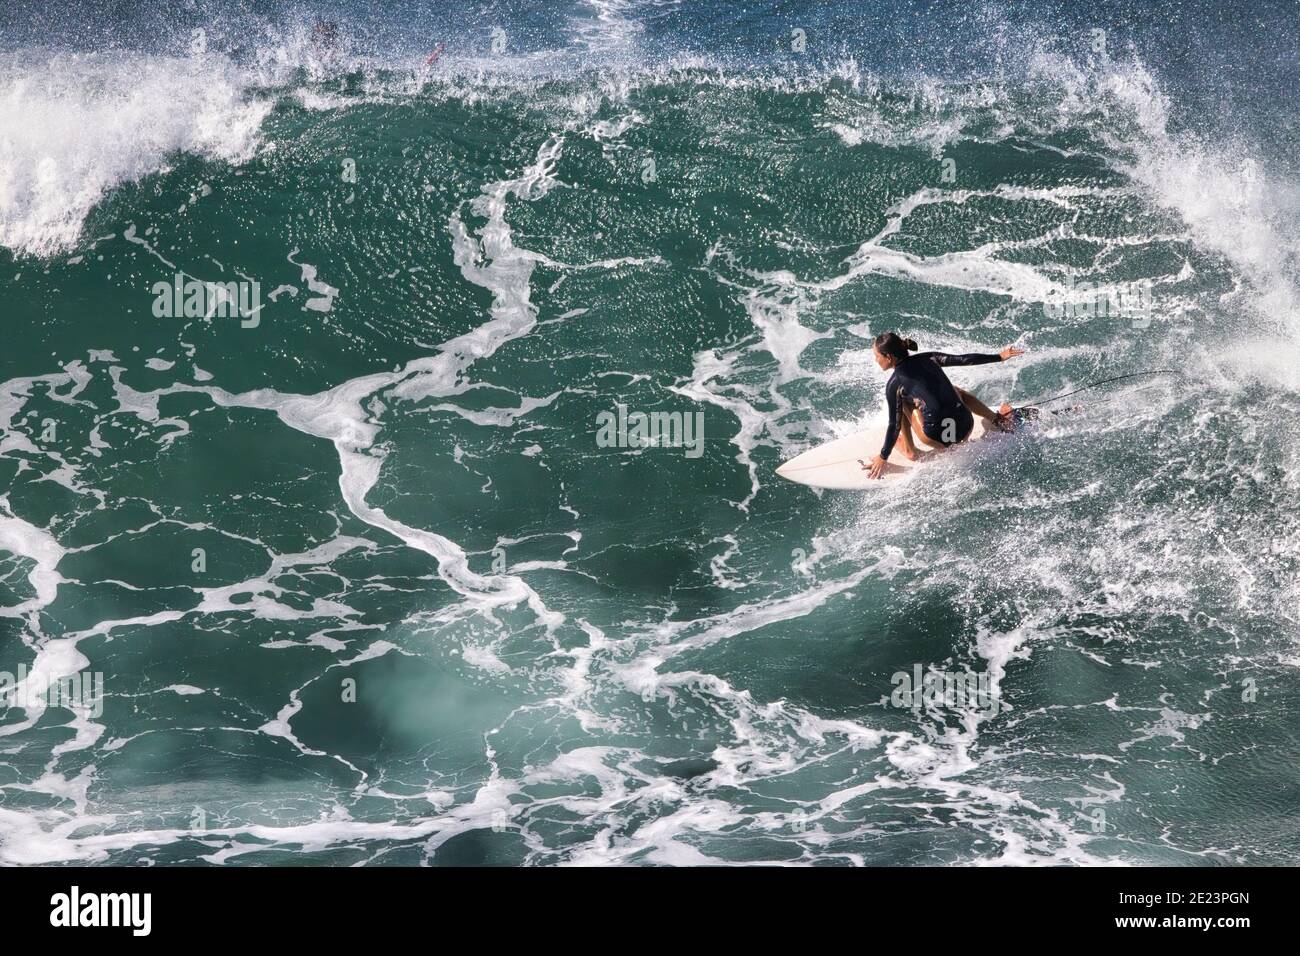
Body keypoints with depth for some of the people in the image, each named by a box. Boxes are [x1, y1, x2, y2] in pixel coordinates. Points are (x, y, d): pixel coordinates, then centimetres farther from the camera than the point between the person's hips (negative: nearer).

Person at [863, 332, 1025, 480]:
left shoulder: (893, 385, -5)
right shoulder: (927, 358, 5)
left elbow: (895, 425, -2)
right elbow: (965, 359, 4)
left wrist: (883, 457, 8)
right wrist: (1000, 356, 15)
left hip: (938, 439, -5)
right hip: (965, 429, 5)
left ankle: (908, 450, 17)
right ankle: (997, 419, 28)